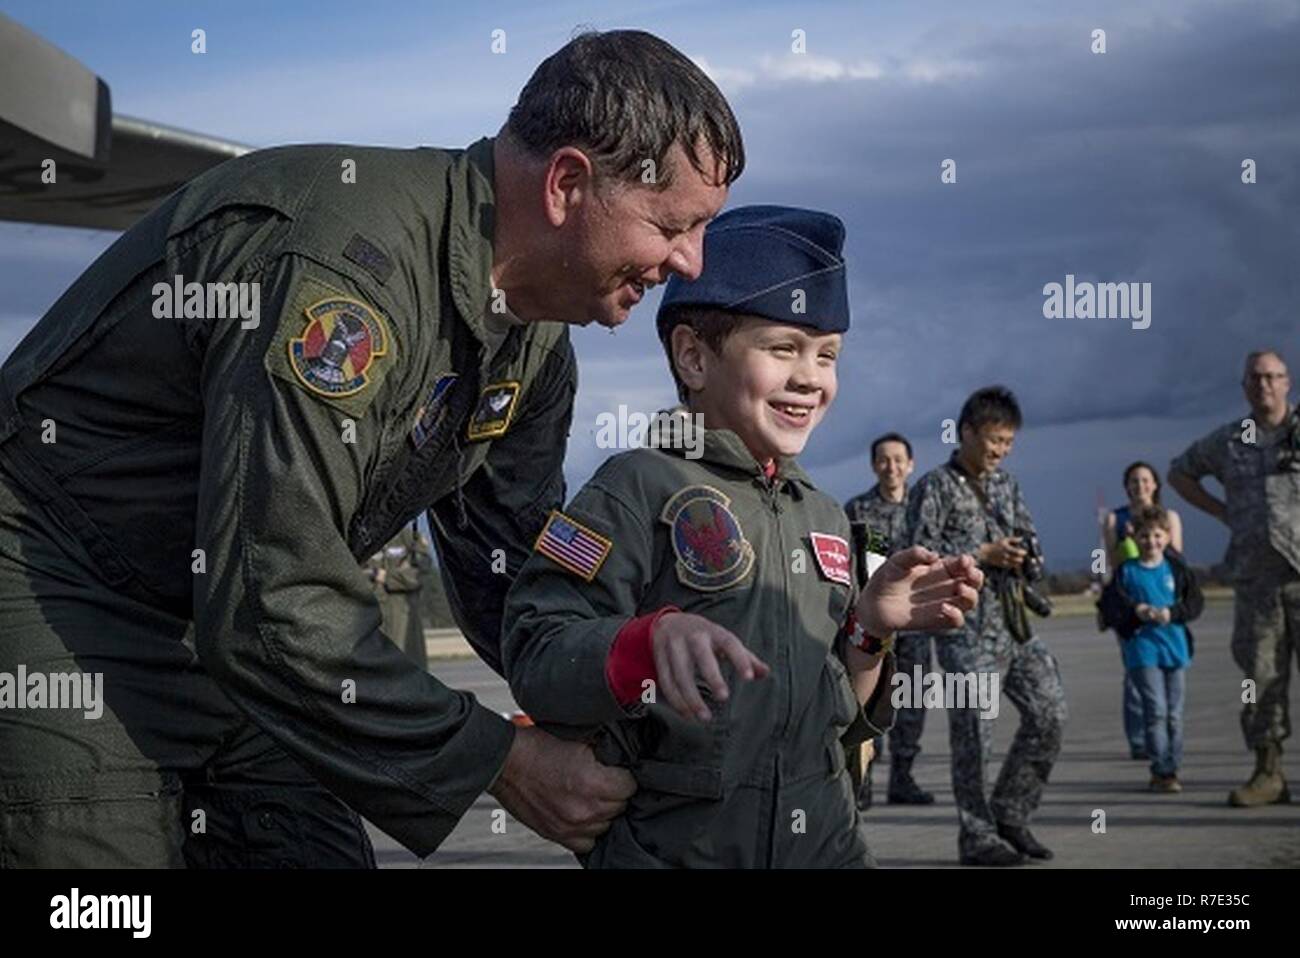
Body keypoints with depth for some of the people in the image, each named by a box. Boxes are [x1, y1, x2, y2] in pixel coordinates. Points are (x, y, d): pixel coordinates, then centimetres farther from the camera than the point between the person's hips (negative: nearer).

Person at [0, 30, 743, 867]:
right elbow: (274, 607, -31)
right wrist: (502, 762, -23)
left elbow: (511, 574, 9)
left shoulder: (533, 341, 1)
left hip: (232, 622, 9)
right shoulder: (349, 264, -30)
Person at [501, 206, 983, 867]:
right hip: (671, 846, -6)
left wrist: (868, 632, 2)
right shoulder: (641, 488, -7)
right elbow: (536, 663, -17)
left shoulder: (823, 518, 13)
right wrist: (653, 640, -33)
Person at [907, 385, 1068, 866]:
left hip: (1015, 625, 7)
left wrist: (1021, 551, 0)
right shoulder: (934, 487, -6)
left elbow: (1028, 534, 23)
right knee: (974, 731, -4)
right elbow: (921, 555, -13)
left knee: (1049, 711, 5)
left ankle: (1009, 812, 17)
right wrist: (983, 555, -14)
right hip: (967, 628, -7)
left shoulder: (1005, 483, 15)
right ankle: (977, 836, 4)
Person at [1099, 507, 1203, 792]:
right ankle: (1161, 771, -7)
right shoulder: (1126, 572, 0)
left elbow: (1195, 602, 1)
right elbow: (1112, 608, -3)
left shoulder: (1176, 568, 4)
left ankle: (1172, 768, 17)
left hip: (1176, 647, 3)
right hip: (1142, 648, -3)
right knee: (1155, 710, -10)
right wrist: (1137, 611, -17)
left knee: (1174, 713, 7)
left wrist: (1171, 613, -14)